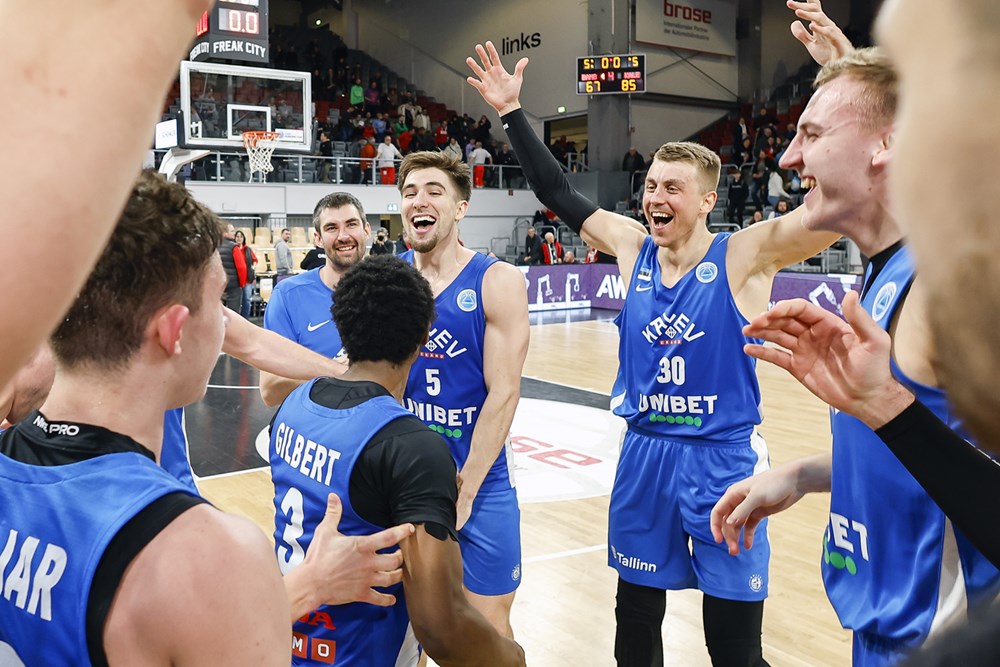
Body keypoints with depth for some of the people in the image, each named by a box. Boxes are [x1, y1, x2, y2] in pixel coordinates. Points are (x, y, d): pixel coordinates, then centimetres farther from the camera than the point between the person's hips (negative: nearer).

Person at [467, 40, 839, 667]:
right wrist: (512, 113, 5)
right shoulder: (633, 248, 0)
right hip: (644, 454, 5)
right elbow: (559, 194, 7)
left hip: (723, 460, -4)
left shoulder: (744, 255, -12)